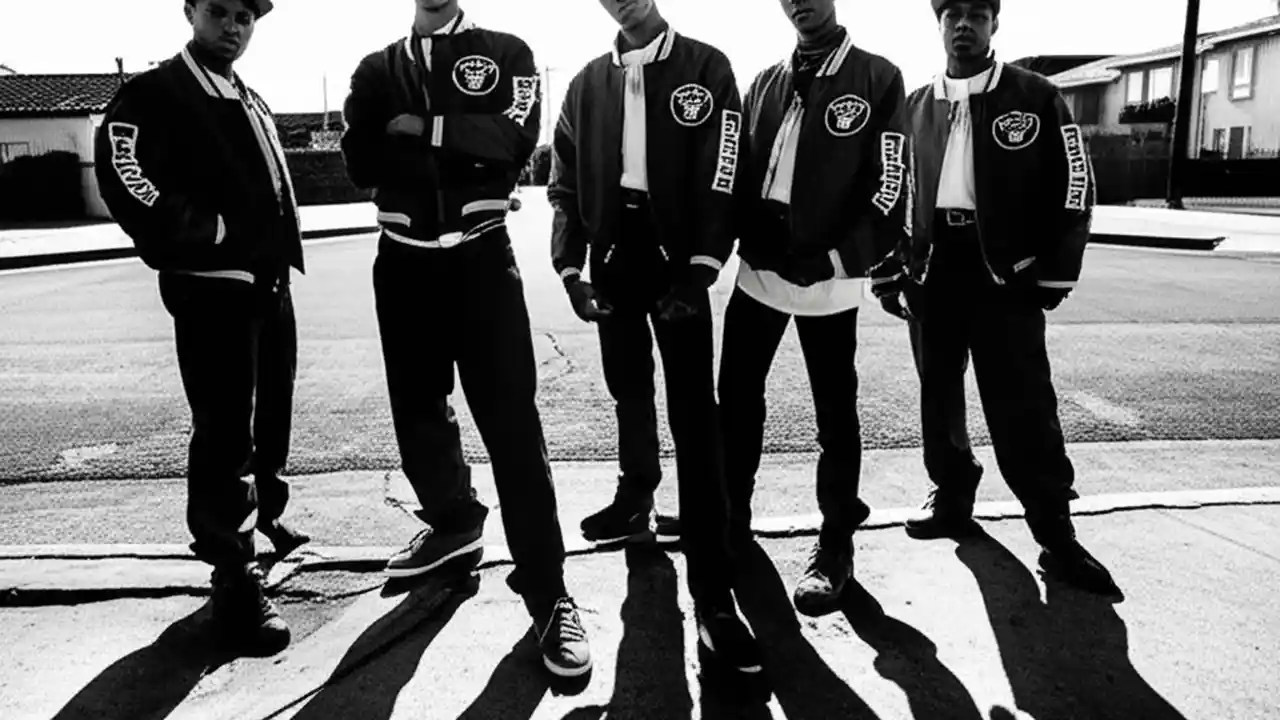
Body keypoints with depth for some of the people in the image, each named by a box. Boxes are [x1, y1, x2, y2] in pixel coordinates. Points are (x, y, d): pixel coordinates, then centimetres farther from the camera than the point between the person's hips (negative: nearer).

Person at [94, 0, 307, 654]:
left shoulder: (250, 102, 19)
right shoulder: (153, 93, -6)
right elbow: (125, 180, -20)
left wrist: (279, 251, 14)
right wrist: (205, 237, -18)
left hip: (269, 282, 8)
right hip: (212, 289, -8)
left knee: (269, 421, 21)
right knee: (224, 432, -4)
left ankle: (264, 518, 42)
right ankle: (235, 580, 5)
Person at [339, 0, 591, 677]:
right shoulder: (378, 71, 13)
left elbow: (514, 138, -12)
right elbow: (360, 163, -1)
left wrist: (426, 130, -8)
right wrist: (466, 151, -8)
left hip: (480, 258, -4)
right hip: (403, 263, 4)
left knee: (512, 423, -9)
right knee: (418, 412, 14)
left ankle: (546, 592, -2)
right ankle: (454, 525, 37)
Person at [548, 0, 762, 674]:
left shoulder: (705, 67, 2)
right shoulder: (588, 82, 13)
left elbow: (721, 177, -6)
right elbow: (565, 183, 12)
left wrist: (700, 268, -15)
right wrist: (570, 266, 0)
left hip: (674, 257, -4)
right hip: (613, 256, 4)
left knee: (693, 416, -9)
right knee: (629, 389, 16)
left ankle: (712, 592, -8)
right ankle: (636, 497, 40)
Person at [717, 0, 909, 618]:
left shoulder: (877, 78, 1)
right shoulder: (766, 81, 15)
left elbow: (889, 185, -5)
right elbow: (741, 168, 15)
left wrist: (840, 258, -13)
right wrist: (745, 239, 1)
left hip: (829, 275, -4)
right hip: (759, 267, 5)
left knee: (834, 412, 4)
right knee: (737, 398, 9)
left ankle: (836, 542, 18)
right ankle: (731, 521, 26)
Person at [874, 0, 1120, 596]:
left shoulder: (1035, 97, 3)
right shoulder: (916, 106, 12)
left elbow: (1073, 187, 1)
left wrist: (1053, 275, -6)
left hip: (1005, 272, -3)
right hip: (931, 271, 4)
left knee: (1023, 405, -5)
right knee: (938, 395, 10)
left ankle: (1056, 536, 3)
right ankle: (952, 500, 27)